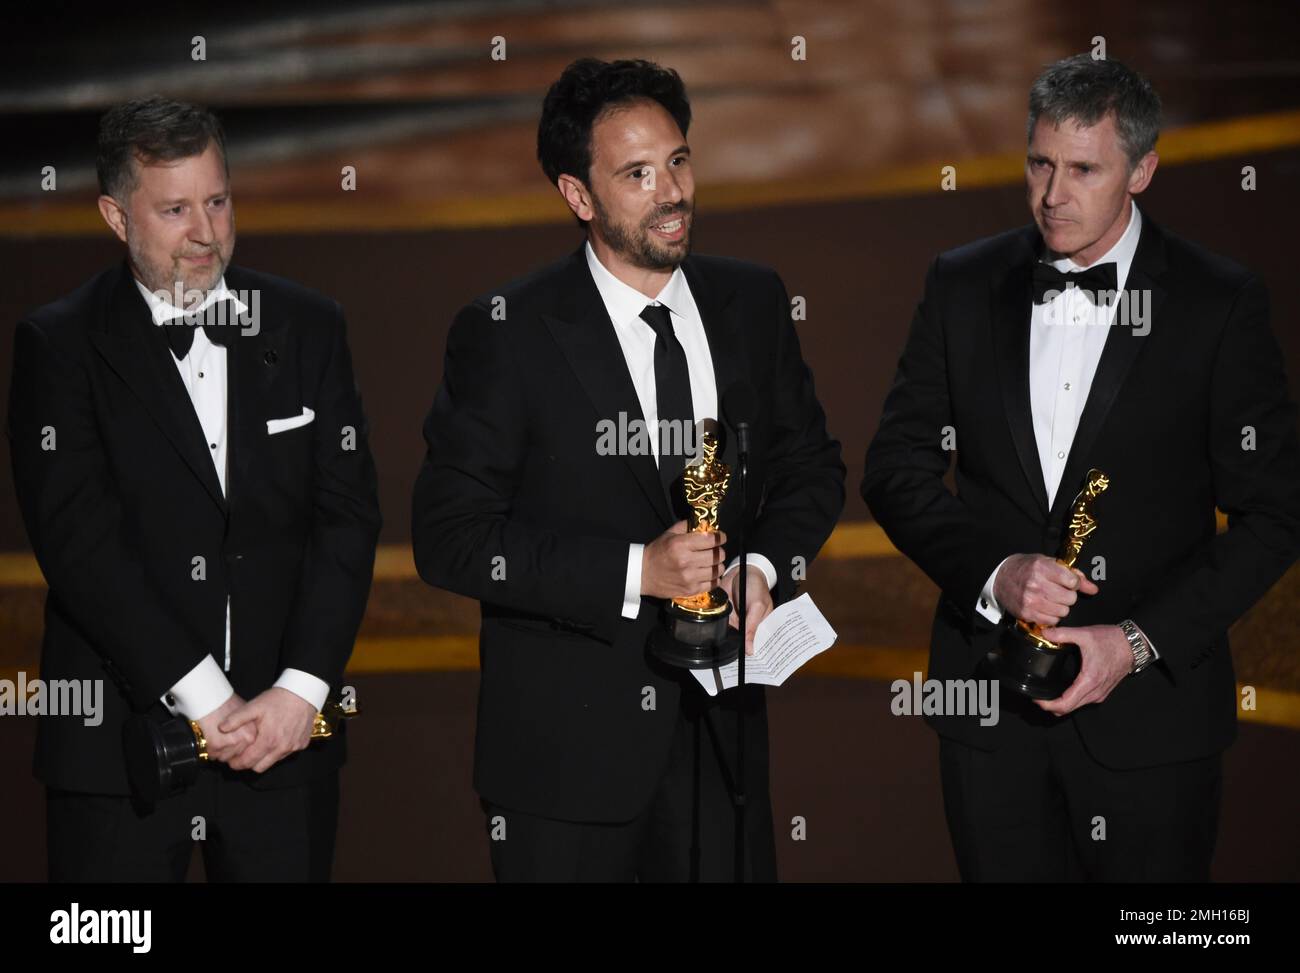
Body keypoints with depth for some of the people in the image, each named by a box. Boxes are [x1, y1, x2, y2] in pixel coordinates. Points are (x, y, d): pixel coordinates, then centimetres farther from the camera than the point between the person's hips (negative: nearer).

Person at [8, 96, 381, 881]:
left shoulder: (307, 327, 8)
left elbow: (349, 515, 3)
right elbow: (80, 539, -10)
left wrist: (302, 689, -9)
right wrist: (203, 699, -16)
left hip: (287, 730, 2)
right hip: (119, 749, -2)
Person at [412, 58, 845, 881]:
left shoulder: (754, 303, 5)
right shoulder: (504, 334, -10)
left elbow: (812, 467, 15)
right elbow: (449, 537, -13)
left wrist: (765, 568, -6)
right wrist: (634, 572, -20)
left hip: (722, 723, 4)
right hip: (568, 747, -4)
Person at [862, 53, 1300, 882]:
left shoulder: (1222, 304, -5)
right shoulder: (963, 285, 4)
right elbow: (897, 470, 5)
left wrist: (1139, 642, -14)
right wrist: (993, 572, -14)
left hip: (1149, 703, -2)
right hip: (989, 708, 2)